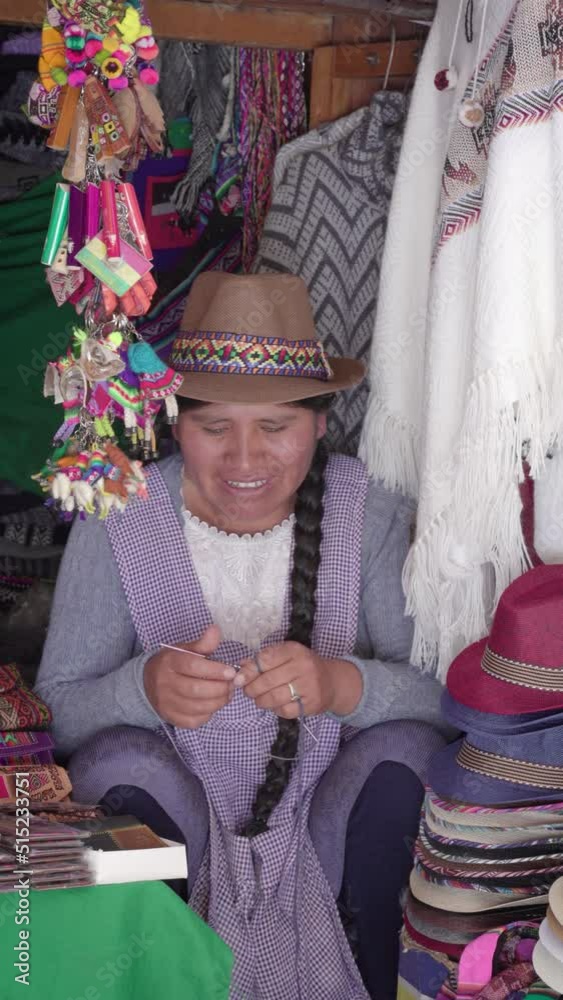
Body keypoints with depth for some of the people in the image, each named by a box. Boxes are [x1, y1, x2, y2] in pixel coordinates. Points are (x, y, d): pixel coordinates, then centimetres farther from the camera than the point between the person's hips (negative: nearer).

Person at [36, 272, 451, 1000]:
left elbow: (446, 691, -13)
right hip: (180, 813, 0)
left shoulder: (369, 514, -9)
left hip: (328, 817, 1)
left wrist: (343, 685, -35)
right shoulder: (116, 524, -9)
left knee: (405, 751, -27)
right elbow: (56, 709, -8)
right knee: (121, 765, -30)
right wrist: (143, 688, -31)